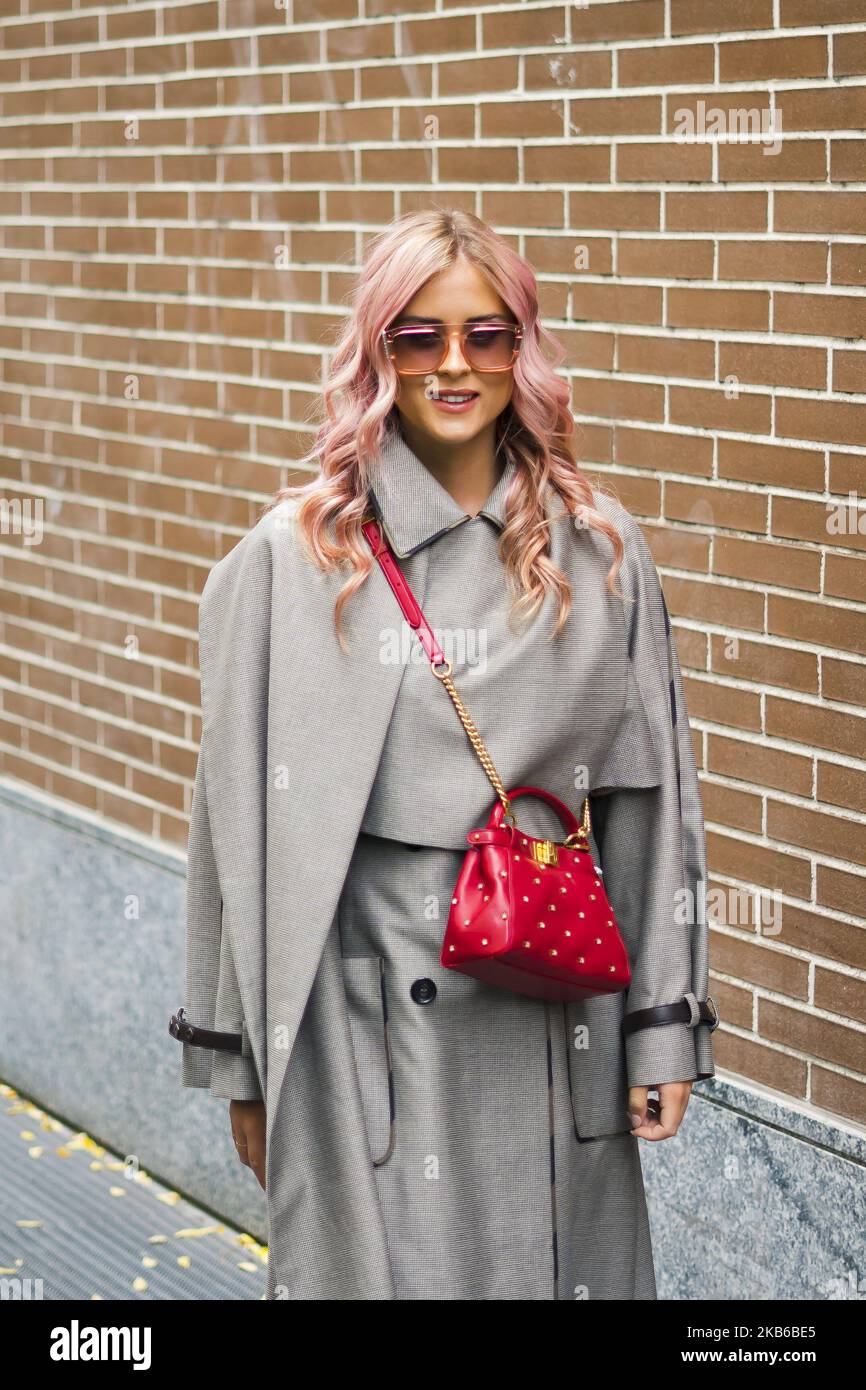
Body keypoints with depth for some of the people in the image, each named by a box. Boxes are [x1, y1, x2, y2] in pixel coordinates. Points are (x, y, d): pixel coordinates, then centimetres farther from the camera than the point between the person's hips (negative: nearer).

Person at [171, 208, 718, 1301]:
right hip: (362, 1008, -2)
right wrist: (239, 1061, 1)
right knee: (376, 1265, 5)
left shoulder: (600, 554, 3)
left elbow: (653, 800, 5)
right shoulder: (294, 557, -3)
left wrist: (664, 1031, 4)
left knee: (557, 1266, 11)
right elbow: (238, 811, 0)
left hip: (553, 1013, 2)